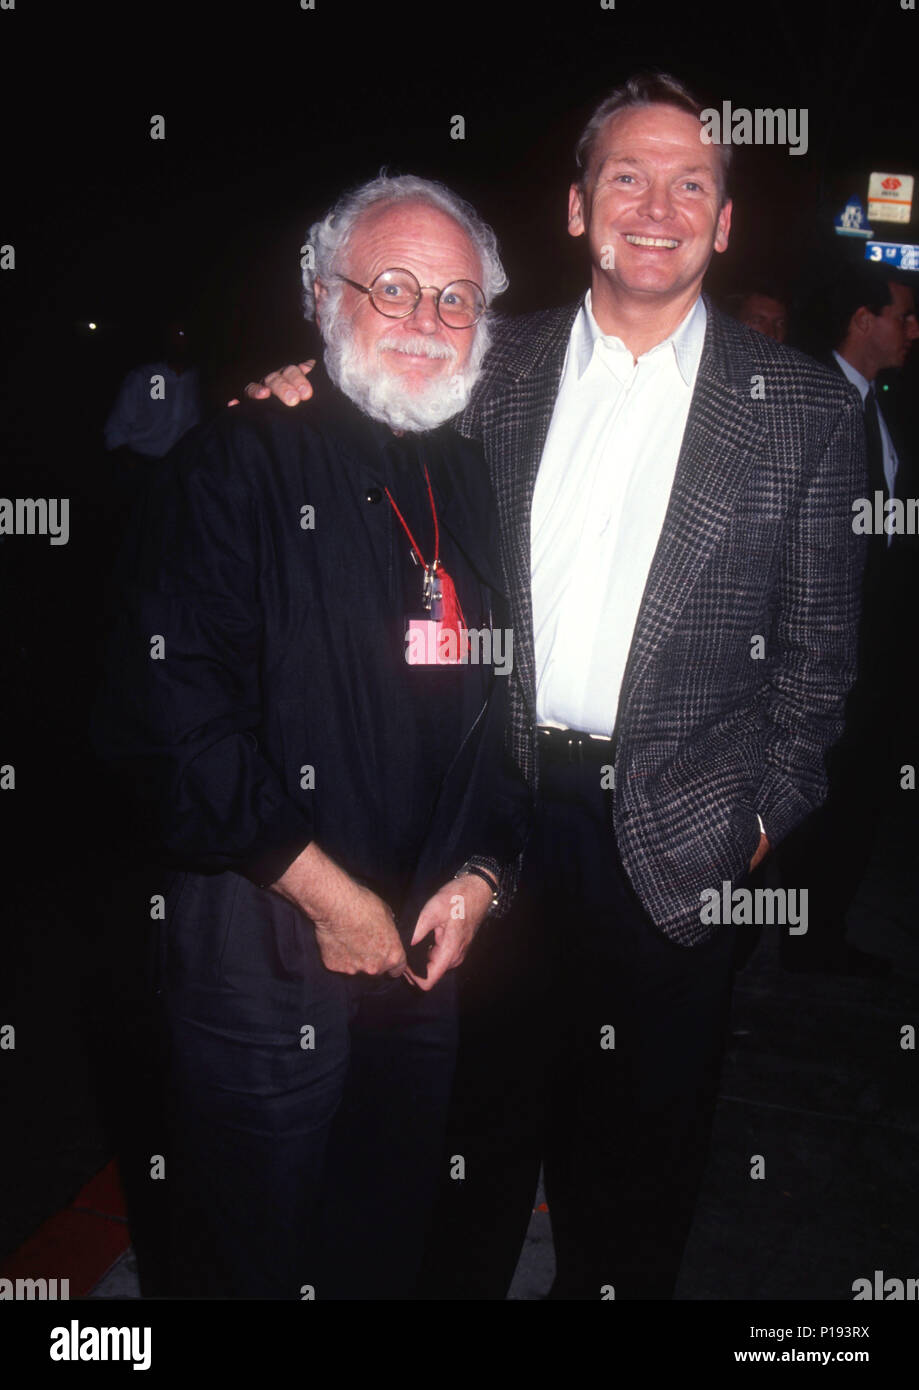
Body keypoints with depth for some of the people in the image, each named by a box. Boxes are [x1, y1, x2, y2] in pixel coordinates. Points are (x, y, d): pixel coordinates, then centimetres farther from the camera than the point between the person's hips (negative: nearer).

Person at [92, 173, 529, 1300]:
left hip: (428, 953, 6)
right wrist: (333, 896, -15)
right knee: (247, 1258, 12)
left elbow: (507, 712, 14)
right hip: (261, 946, -5)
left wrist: (479, 874, 1)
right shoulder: (237, 467, -9)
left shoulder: (480, 491, 10)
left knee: (385, 1247, 21)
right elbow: (169, 715, -17)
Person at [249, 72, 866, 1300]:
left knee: (637, 1162, 17)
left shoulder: (805, 408, 0)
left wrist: (767, 814, -1)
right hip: (496, 816, 1)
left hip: (675, 840, -1)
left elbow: (818, 643, 3)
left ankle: (612, 1286, 43)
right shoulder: (495, 369, 4)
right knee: (475, 1122, 19)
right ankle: (457, 1280, 44)